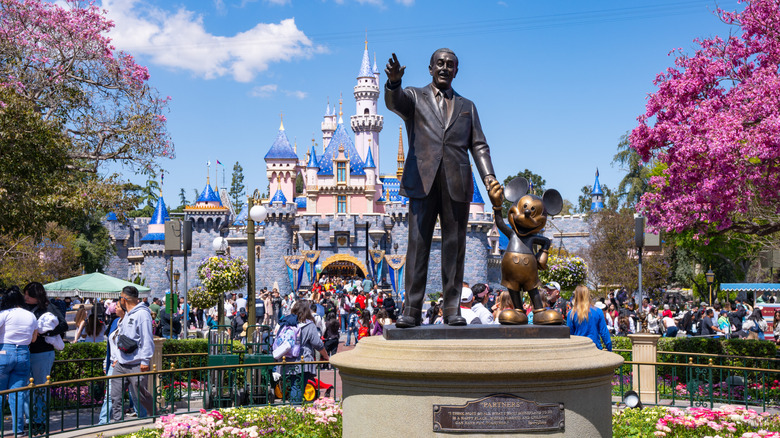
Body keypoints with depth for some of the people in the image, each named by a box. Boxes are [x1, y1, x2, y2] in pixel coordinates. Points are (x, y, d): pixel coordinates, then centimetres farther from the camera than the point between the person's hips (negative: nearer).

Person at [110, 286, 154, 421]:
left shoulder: (142, 314, -11)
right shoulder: (127, 315, 19)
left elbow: (147, 339, -15)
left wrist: (145, 360, -19)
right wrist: (118, 358, 21)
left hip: (137, 365, -9)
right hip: (121, 364, 9)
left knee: (141, 396, -2)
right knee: (115, 396, 5)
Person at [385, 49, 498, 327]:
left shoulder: (467, 106, 22)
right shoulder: (415, 97, 14)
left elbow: (478, 145, 15)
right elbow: (393, 102, -9)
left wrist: (488, 174, -2)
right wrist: (394, 82, -32)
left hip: (457, 184, 2)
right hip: (423, 181, -2)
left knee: (454, 246, 1)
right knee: (417, 244, -6)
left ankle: (452, 310, 5)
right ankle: (411, 310, -5)